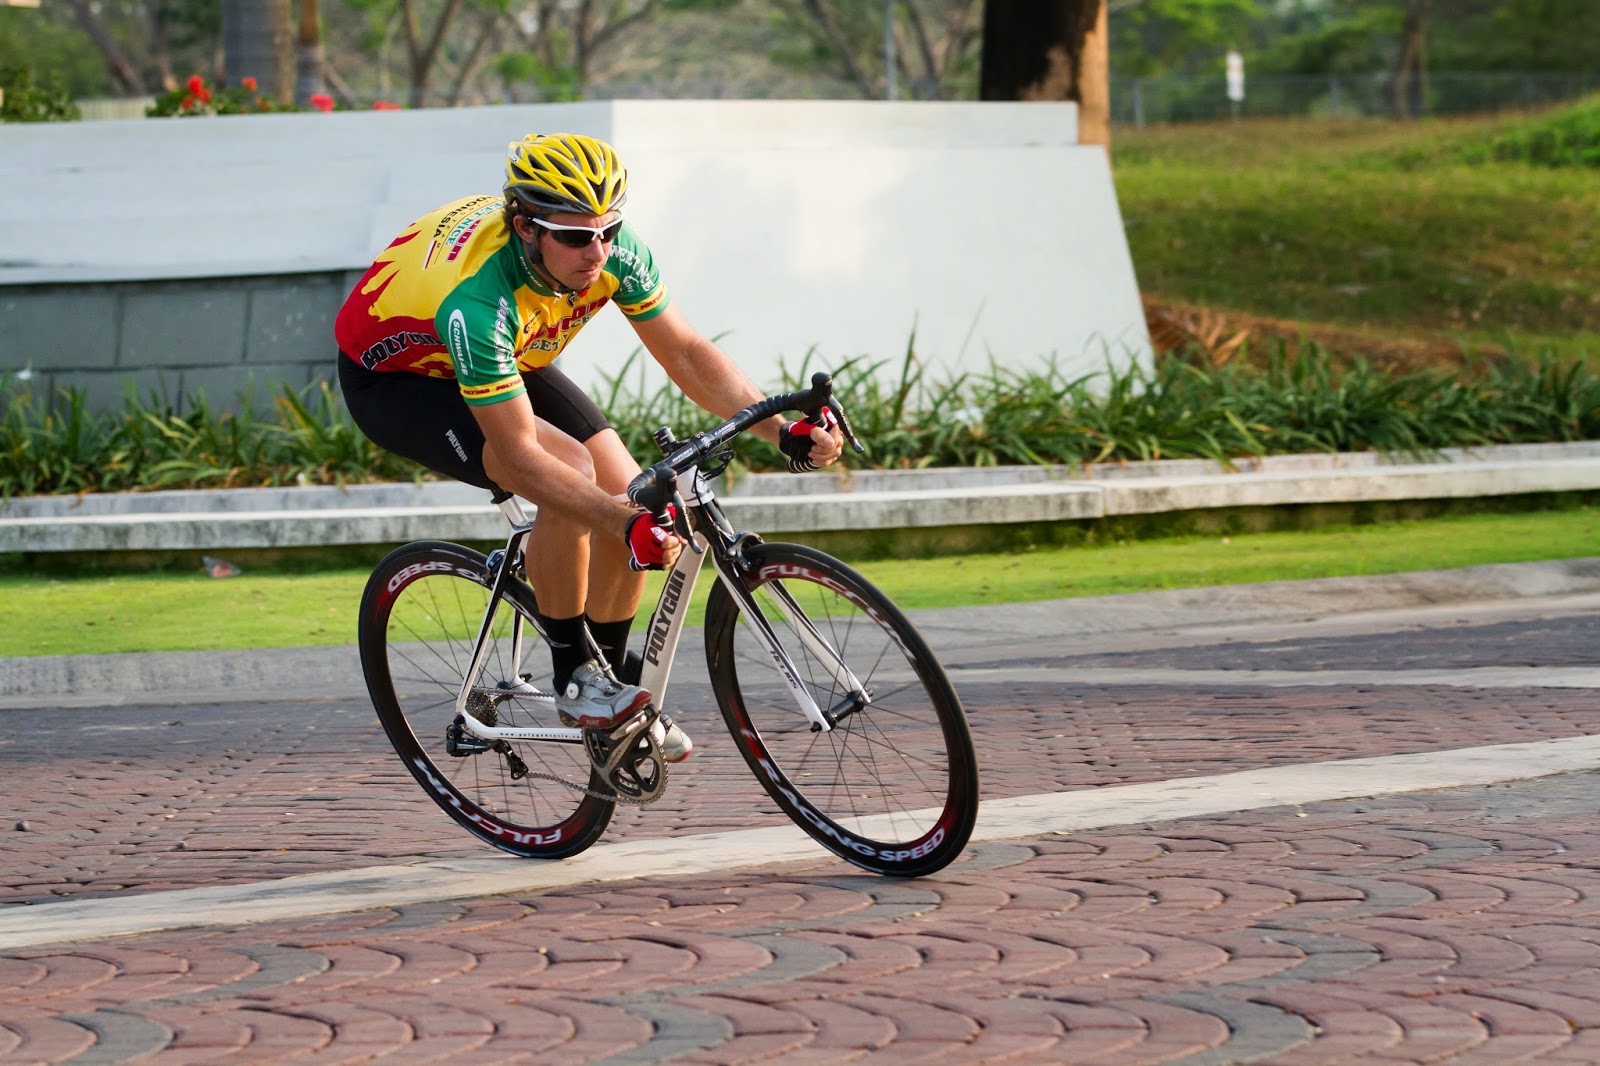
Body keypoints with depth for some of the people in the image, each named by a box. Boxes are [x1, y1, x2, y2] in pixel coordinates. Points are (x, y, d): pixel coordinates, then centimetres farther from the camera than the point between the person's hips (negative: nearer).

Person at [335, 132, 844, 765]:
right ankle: (575, 681, -13)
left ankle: (608, 679, 9)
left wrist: (783, 433, -24)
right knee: (570, 473, -30)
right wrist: (626, 524, -46)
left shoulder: (612, 251, -24)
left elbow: (686, 354, -13)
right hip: (393, 377, -7)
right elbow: (517, 454, -39)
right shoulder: (478, 296, -41)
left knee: (626, 491, -11)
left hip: (511, 362, 7)